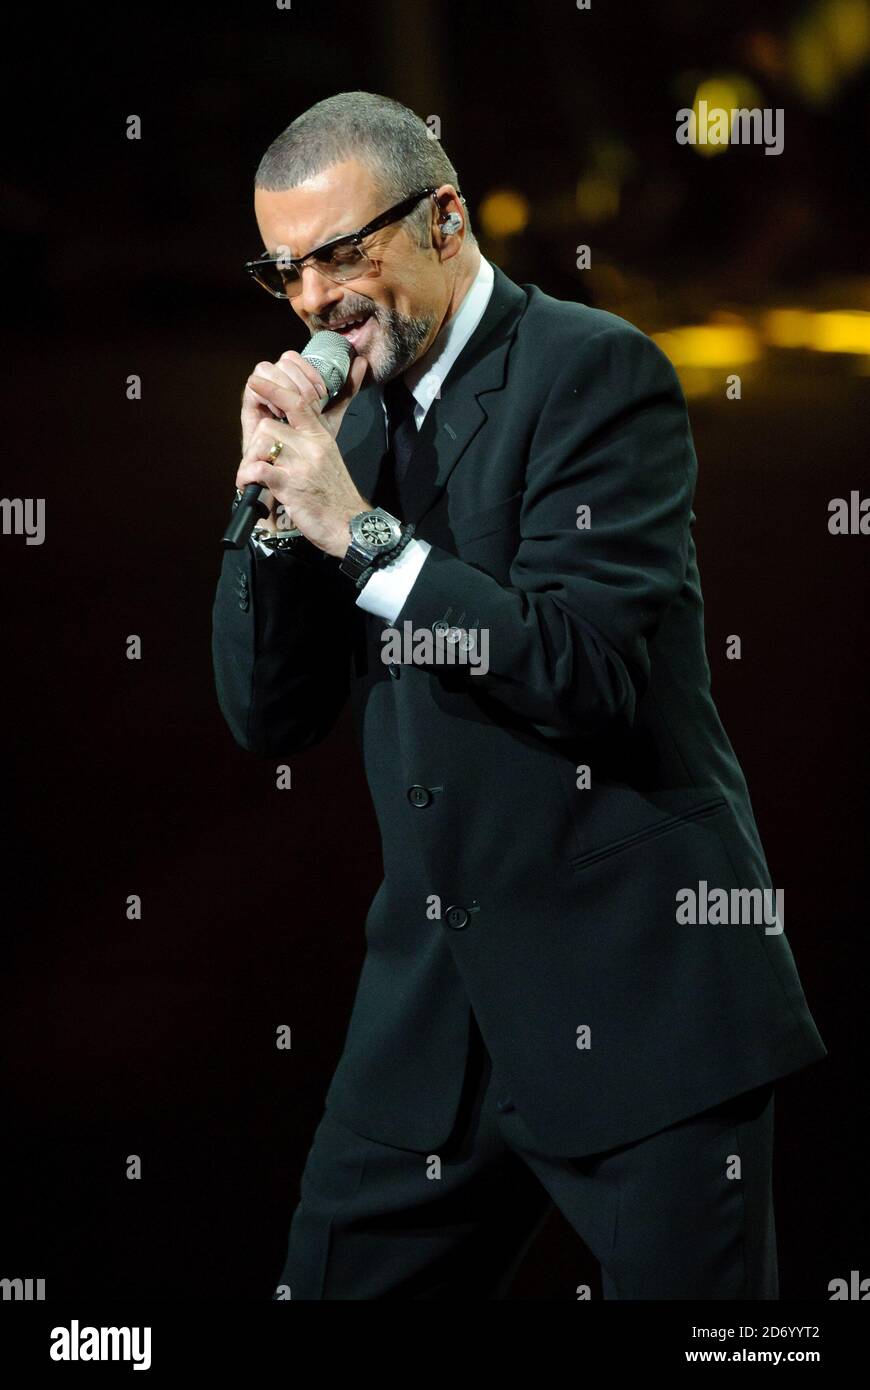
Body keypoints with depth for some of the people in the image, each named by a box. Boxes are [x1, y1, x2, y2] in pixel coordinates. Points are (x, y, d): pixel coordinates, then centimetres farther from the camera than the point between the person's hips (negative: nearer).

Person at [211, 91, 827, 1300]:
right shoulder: (355, 419, 11)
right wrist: (274, 505, -5)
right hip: (437, 1008, 7)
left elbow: (594, 670, -20)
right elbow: (269, 722, 9)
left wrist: (362, 532, -17)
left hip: (639, 990, -6)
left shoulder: (596, 370, -9)